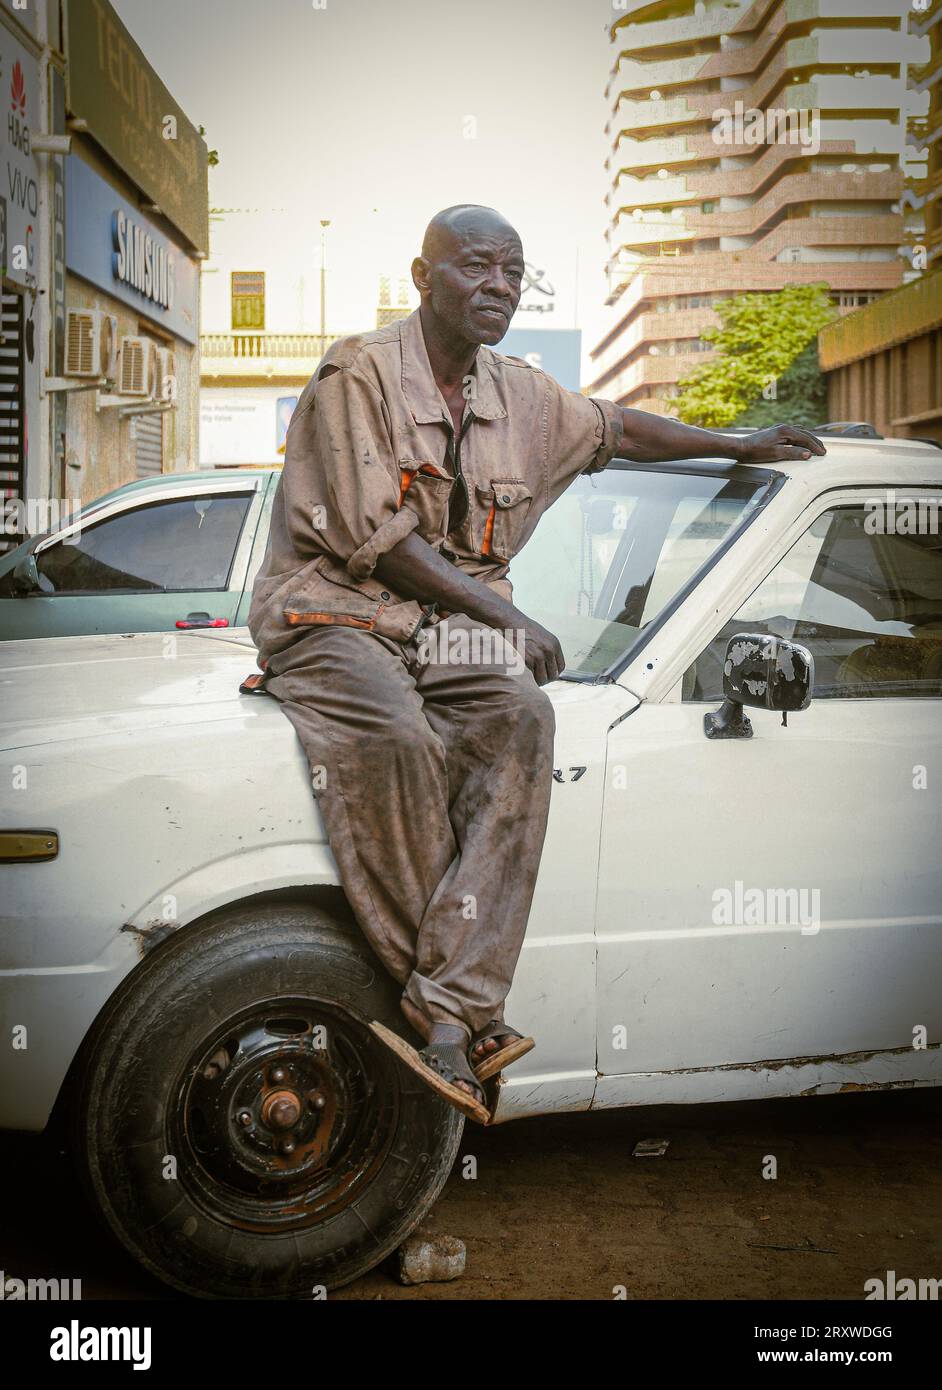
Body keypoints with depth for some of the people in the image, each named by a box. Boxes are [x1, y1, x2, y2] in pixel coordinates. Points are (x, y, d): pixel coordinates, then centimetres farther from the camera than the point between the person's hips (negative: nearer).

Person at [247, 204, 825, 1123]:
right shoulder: (359, 372, -5)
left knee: (517, 716, -30)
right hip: (331, 610, -4)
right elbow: (373, 536, -12)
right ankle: (461, 998, -26)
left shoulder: (519, 394, 15)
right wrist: (504, 616, -12)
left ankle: (449, 1005, -34)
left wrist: (741, 446, 37)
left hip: (444, 623, 5)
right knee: (394, 733, -37)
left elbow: (614, 428, 34)